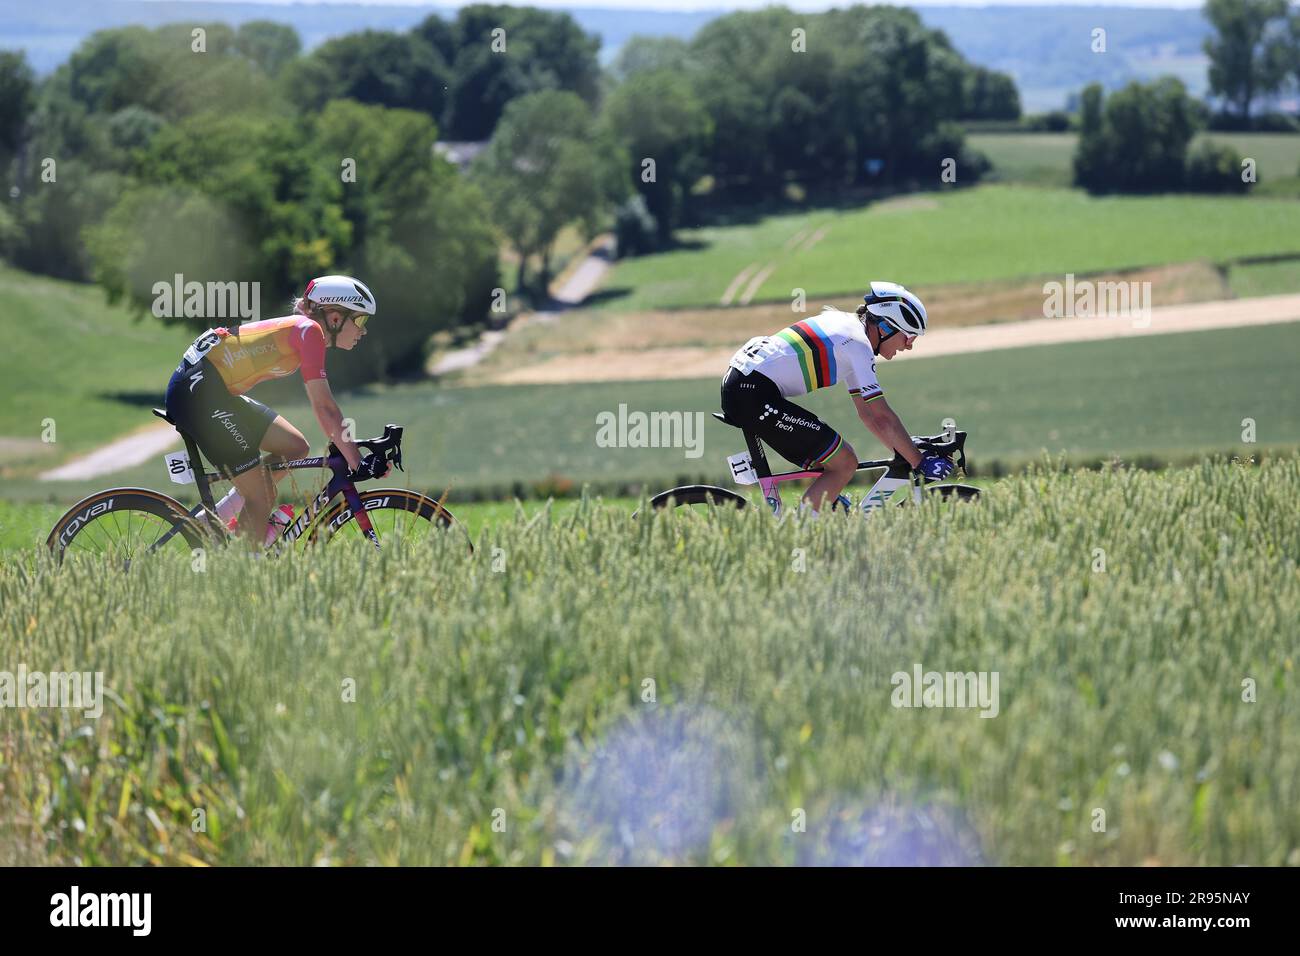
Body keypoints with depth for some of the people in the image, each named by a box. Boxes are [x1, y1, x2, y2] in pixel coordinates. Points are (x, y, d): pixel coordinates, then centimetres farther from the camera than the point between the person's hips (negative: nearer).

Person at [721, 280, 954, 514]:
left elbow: (867, 412, 25)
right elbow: (883, 417, -14)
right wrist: (920, 463, -8)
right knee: (844, 464, -8)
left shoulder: (847, 326, 19)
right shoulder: (858, 343, -10)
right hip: (756, 397, -10)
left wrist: (905, 453, 22)